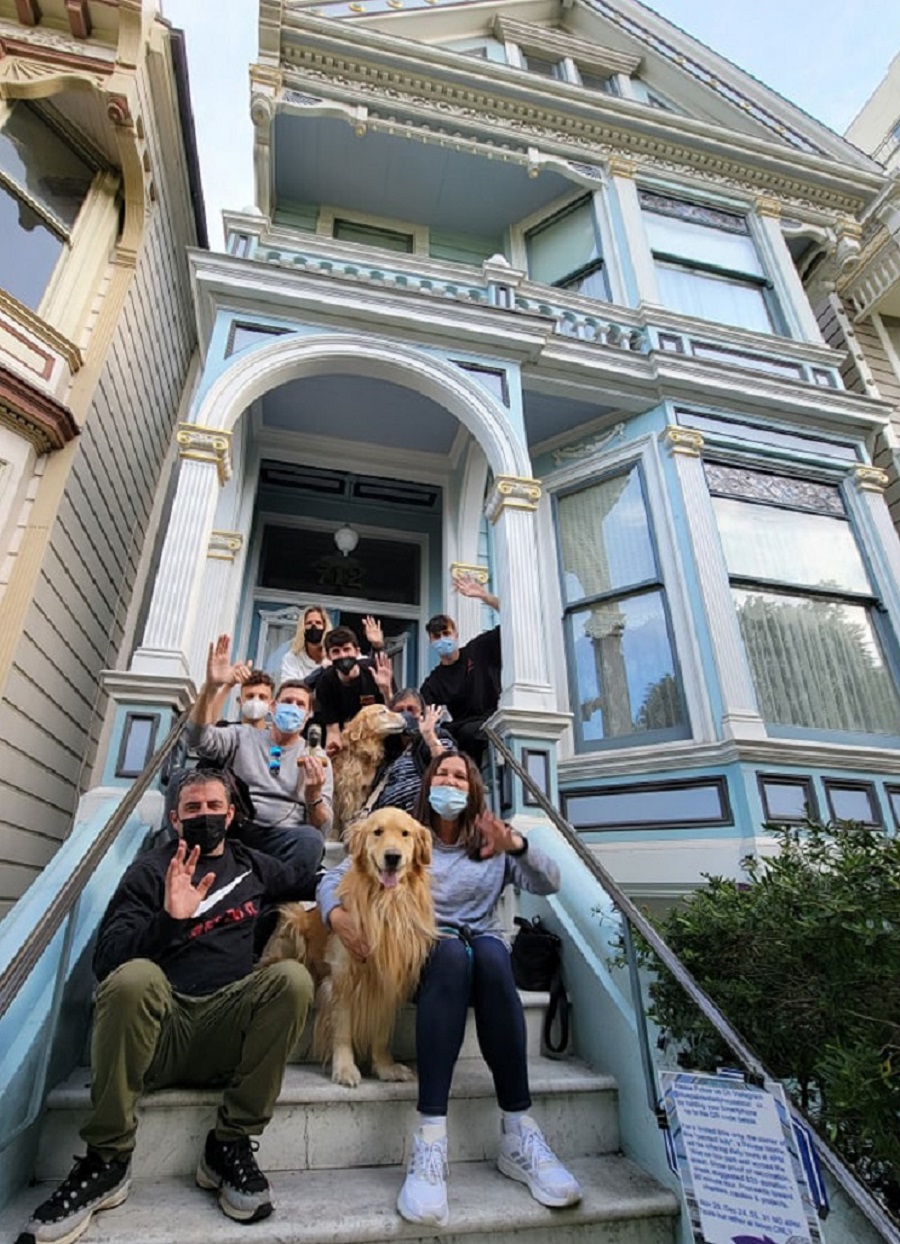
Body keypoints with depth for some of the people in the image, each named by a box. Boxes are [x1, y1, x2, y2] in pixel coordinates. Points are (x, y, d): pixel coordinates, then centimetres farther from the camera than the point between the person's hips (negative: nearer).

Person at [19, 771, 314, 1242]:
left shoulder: (253, 866, 16)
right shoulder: (150, 870, 7)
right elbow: (106, 961, -5)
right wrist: (168, 918, -23)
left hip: (223, 1033, 2)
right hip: (156, 1027, -2)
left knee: (292, 978, -27)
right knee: (134, 977, -34)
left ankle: (229, 1145, -13)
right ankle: (106, 1160, -15)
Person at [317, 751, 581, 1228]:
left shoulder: (493, 842, 12)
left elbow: (549, 884, -2)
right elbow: (334, 878, 4)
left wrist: (516, 844, -21)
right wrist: (336, 913, -19)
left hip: (484, 946, 1)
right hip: (424, 952, -1)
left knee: (491, 956, -34)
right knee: (451, 954, -36)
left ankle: (518, 1134, -30)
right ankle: (430, 1138, -40)